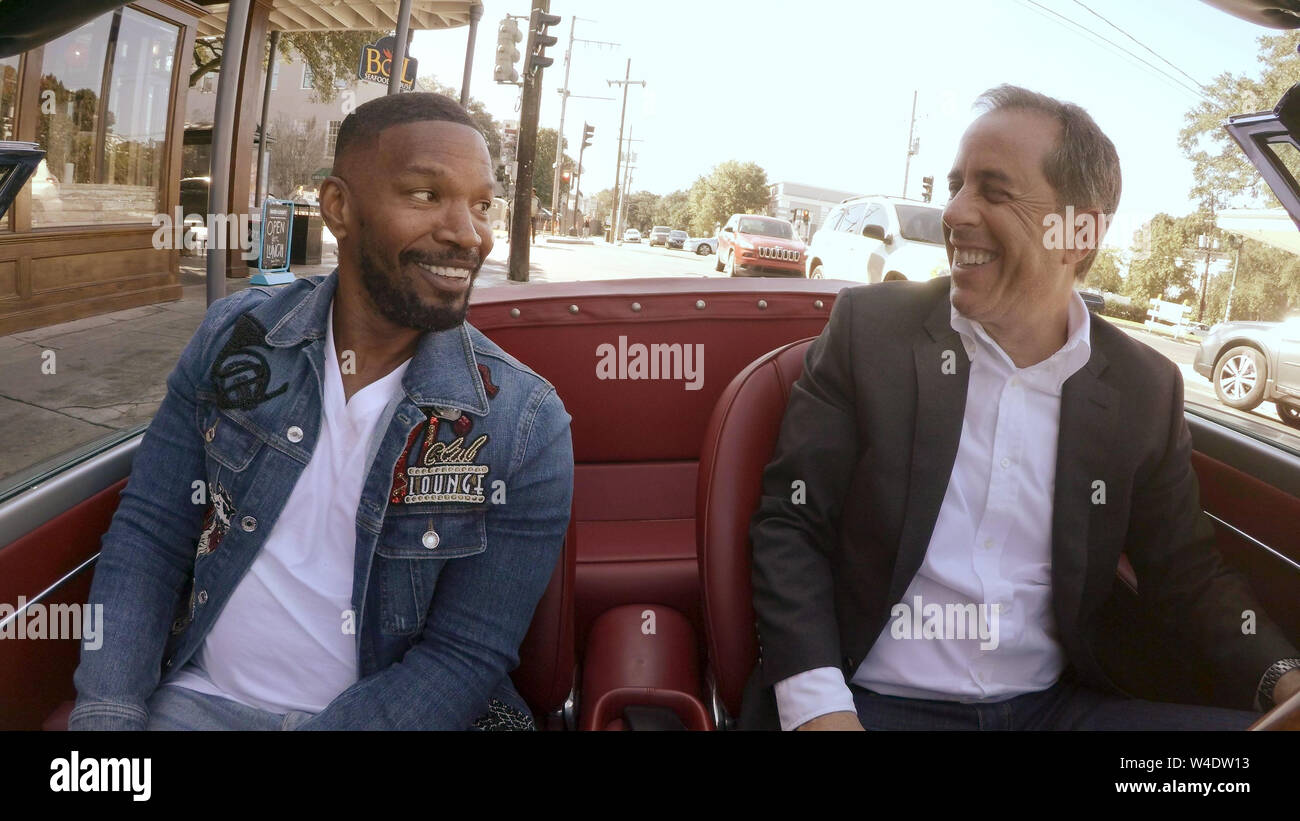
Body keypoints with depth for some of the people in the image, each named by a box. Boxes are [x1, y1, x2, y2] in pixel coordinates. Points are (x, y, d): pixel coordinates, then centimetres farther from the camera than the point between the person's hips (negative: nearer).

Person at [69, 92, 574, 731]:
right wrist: (106, 714, -11)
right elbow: (148, 535, 2)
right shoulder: (232, 336, -1)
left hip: (383, 711, -1)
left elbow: (464, 660, -11)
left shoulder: (527, 426, -12)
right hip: (199, 697, 1)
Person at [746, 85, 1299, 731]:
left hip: (1056, 704, 3)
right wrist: (818, 707, -18)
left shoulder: (1146, 391, 2)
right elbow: (790, 524, -5)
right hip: (876, 703, -3)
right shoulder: (869, 326, -4)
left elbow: (1187, 575, 10)